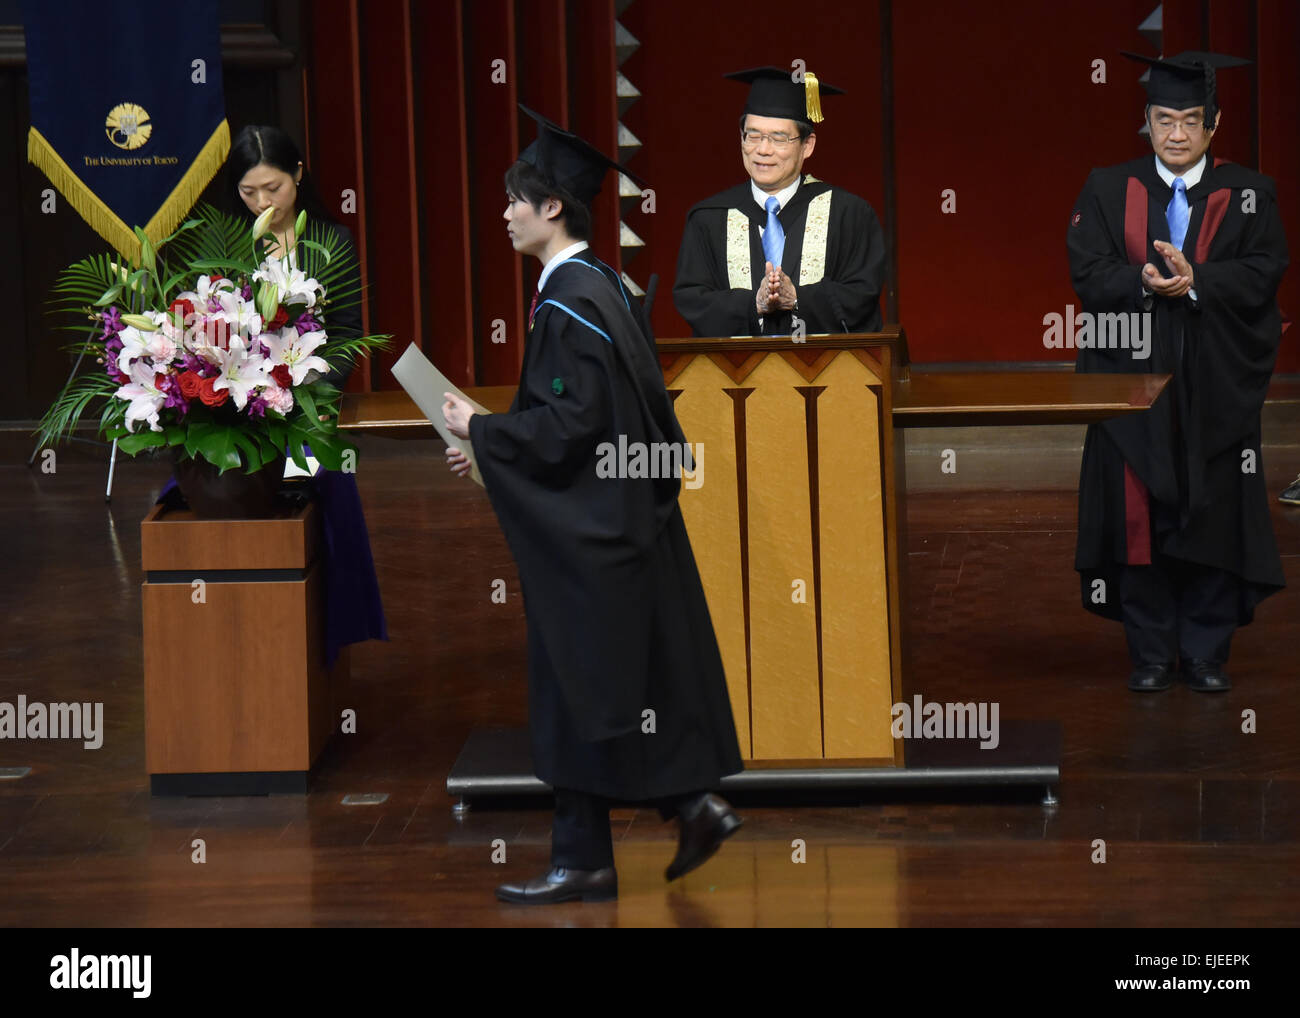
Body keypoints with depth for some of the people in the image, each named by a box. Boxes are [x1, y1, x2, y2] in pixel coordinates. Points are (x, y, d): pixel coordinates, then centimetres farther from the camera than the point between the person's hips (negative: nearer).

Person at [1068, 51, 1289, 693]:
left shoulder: (1247, 194, 6)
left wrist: (1194, 280, -21)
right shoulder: (1109, 191, 7)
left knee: (1213, 517, 1)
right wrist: (1147, 282, -21)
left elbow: (1262, 274, -6)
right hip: (1134, 378, 0)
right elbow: (1088, 273, -3)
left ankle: (1205, 655, 10)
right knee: (1140, 517, 0)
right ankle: (1151, 656, 8)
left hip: (1217, 387, 0)